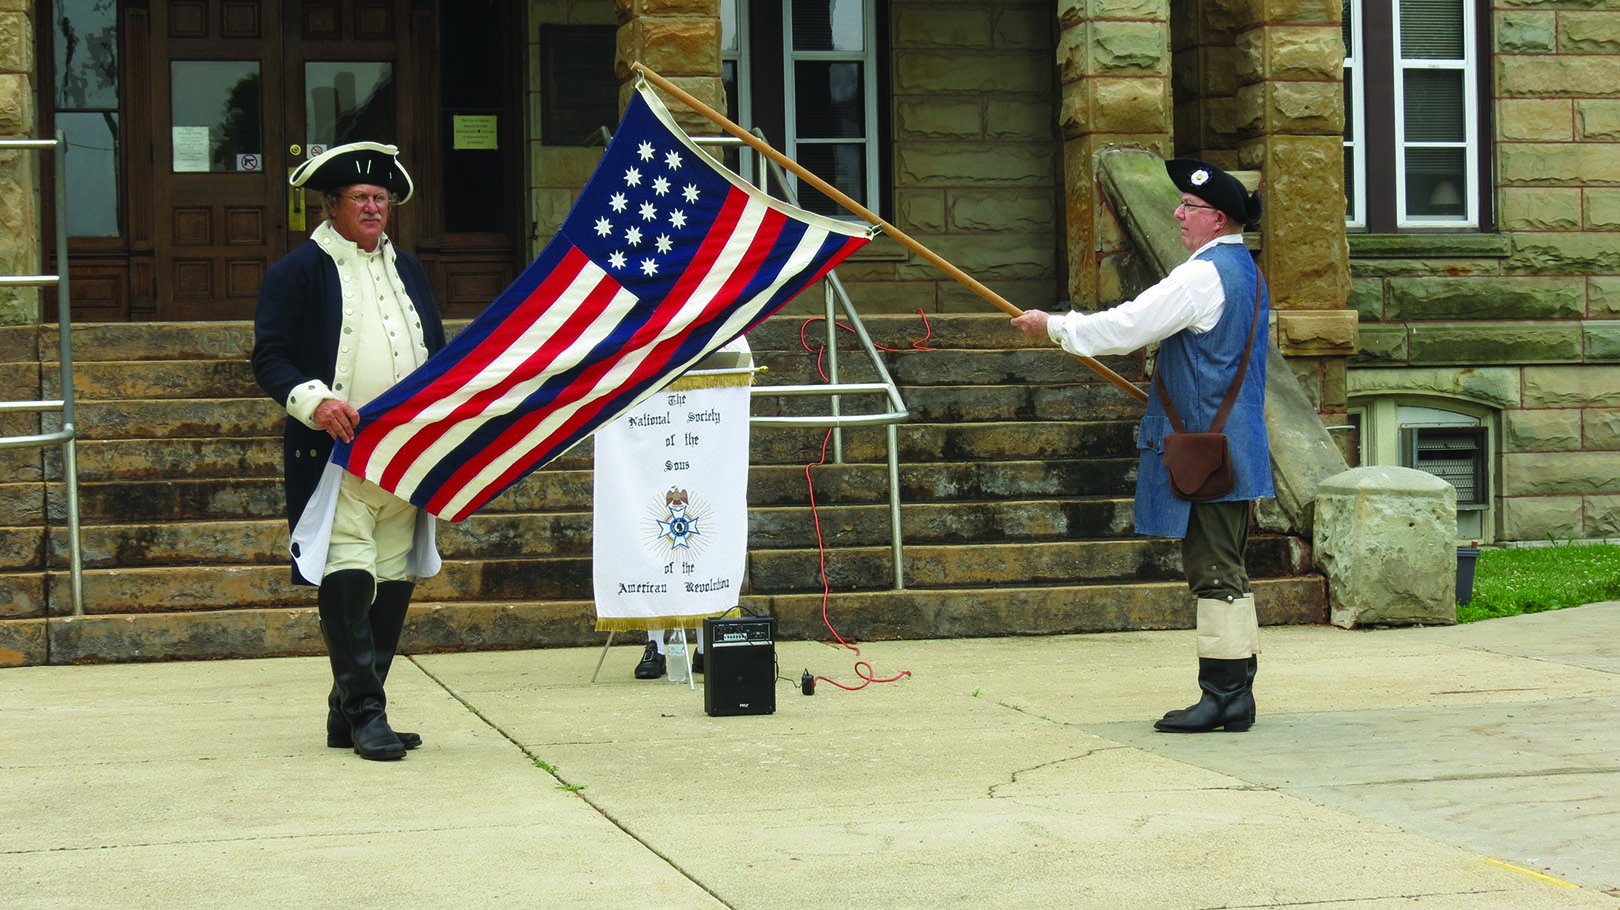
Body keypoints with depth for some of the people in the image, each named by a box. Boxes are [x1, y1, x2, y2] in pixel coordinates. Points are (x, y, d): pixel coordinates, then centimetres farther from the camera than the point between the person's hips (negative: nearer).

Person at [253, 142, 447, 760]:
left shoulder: (406, 270, 20)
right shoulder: (298, 271, 0)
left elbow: (437, 354, 24)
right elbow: (270, 359, -6)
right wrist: (313, 400, -23)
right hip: (335, 455, -6)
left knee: (394, 584, 7)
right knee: (348, 579, -12)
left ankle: (349, 713, 15)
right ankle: (364, 714, -8)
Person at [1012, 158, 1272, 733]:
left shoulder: (1204, 275, -15)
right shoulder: (1243, 272, 17)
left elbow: (1129, 325, -15)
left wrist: (1053, 327, -4)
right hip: (1233, 448, 10)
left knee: (1215, 571, -9)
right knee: (1224, 571, 12)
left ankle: (1222, 695, -9)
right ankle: (1236, 691, 14)